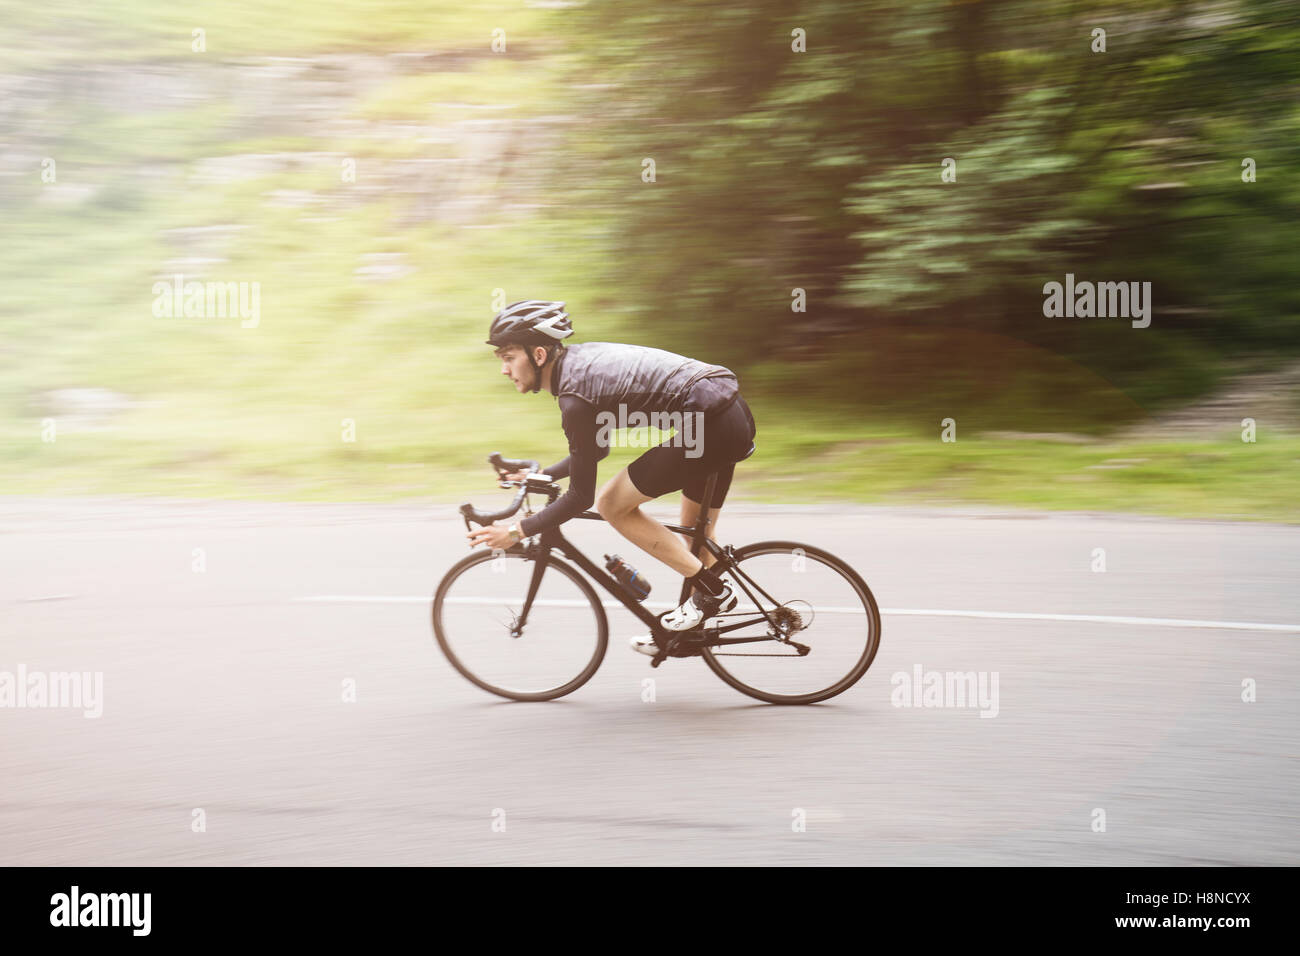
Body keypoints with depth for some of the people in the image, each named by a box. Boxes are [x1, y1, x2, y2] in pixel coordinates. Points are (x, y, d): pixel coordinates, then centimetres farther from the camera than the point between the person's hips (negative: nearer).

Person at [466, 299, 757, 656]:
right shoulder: (579, 359, 12)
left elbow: (581, 497, -11)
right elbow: (596, 448, 27)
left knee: (612, 504, 0)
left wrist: (516, 532, -5)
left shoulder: (574, 396, -15)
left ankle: (712, 590, 1)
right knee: (693, 536, 21)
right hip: (735, 414, 10)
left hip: (712, 425, -10)